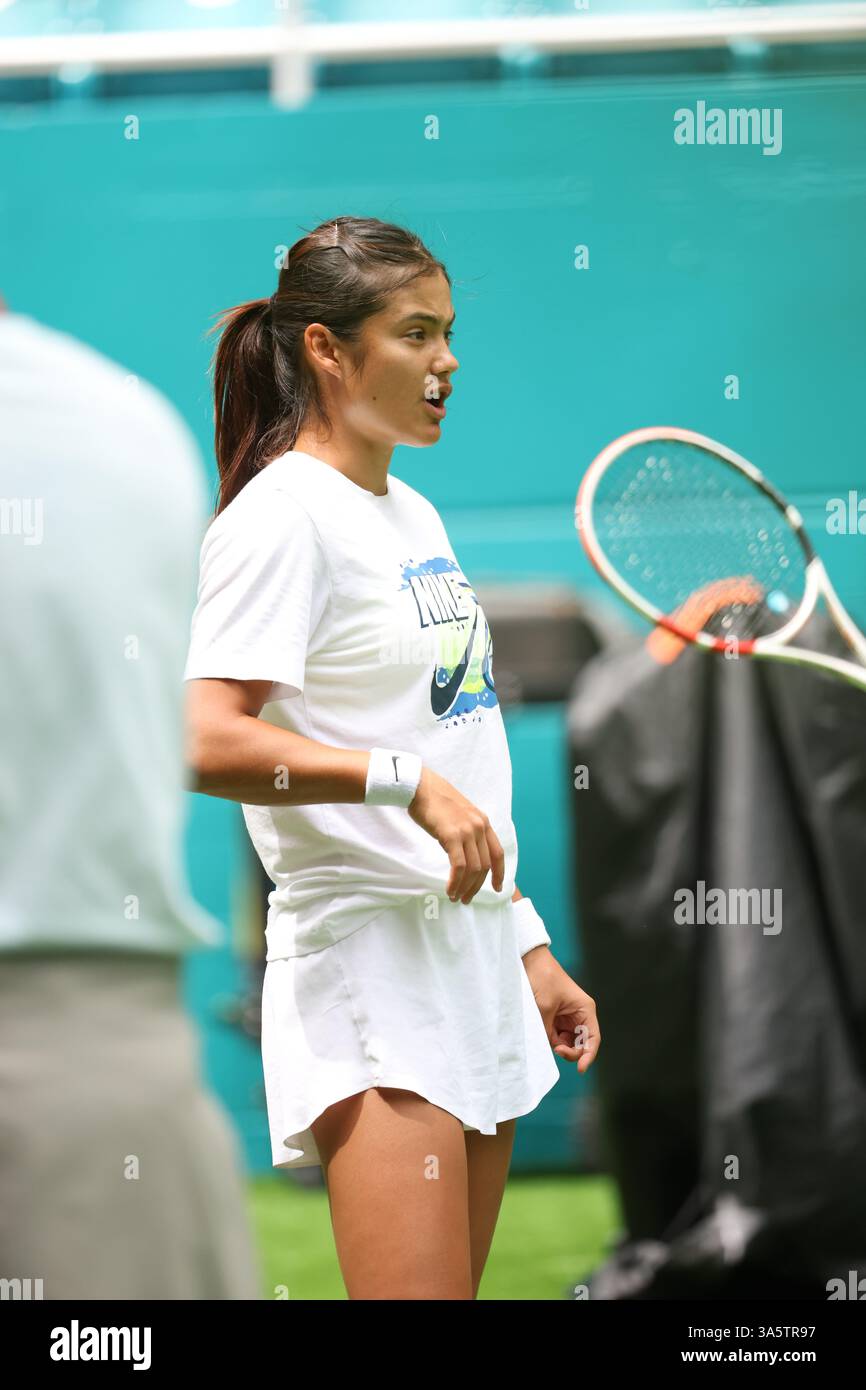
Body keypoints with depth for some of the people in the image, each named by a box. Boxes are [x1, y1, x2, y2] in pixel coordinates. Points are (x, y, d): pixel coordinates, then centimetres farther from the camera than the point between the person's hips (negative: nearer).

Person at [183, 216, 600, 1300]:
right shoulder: (283, 514, -10)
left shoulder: (415, 516, 17)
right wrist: (407, 780, -25)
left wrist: (527, 945, 21)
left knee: (456, 1290, 7)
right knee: (418, 1296, -17)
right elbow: (207, 744, -21)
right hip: (370, 956, -9)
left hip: (477, 956, 9)